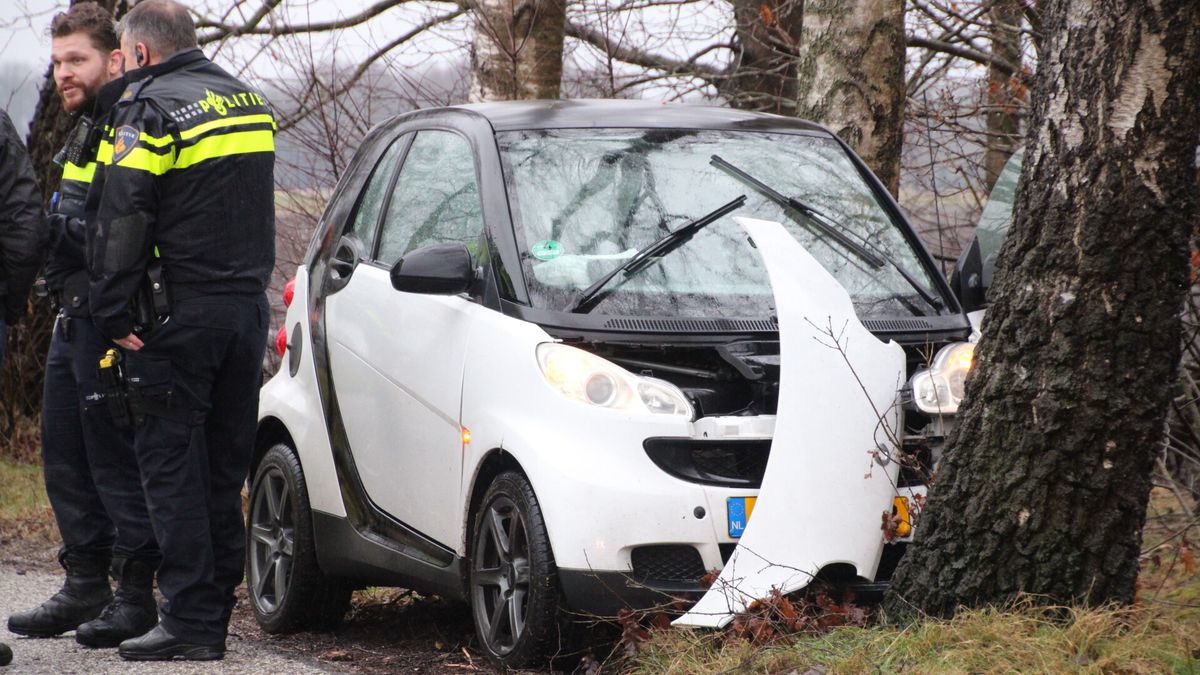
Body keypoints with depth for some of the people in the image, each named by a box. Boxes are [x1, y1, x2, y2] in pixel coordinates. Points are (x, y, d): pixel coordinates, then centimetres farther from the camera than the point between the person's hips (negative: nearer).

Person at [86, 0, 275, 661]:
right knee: (223, 467, 11)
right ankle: (215, 614, 13)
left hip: (180, 312, -7)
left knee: (171, 464, -3)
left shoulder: (151, 109, -10)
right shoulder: (251, 103, 15)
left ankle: (188, 619, -6)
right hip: (249, 304, 7)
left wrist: (114, 314, -10)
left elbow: (120, 222, -14)